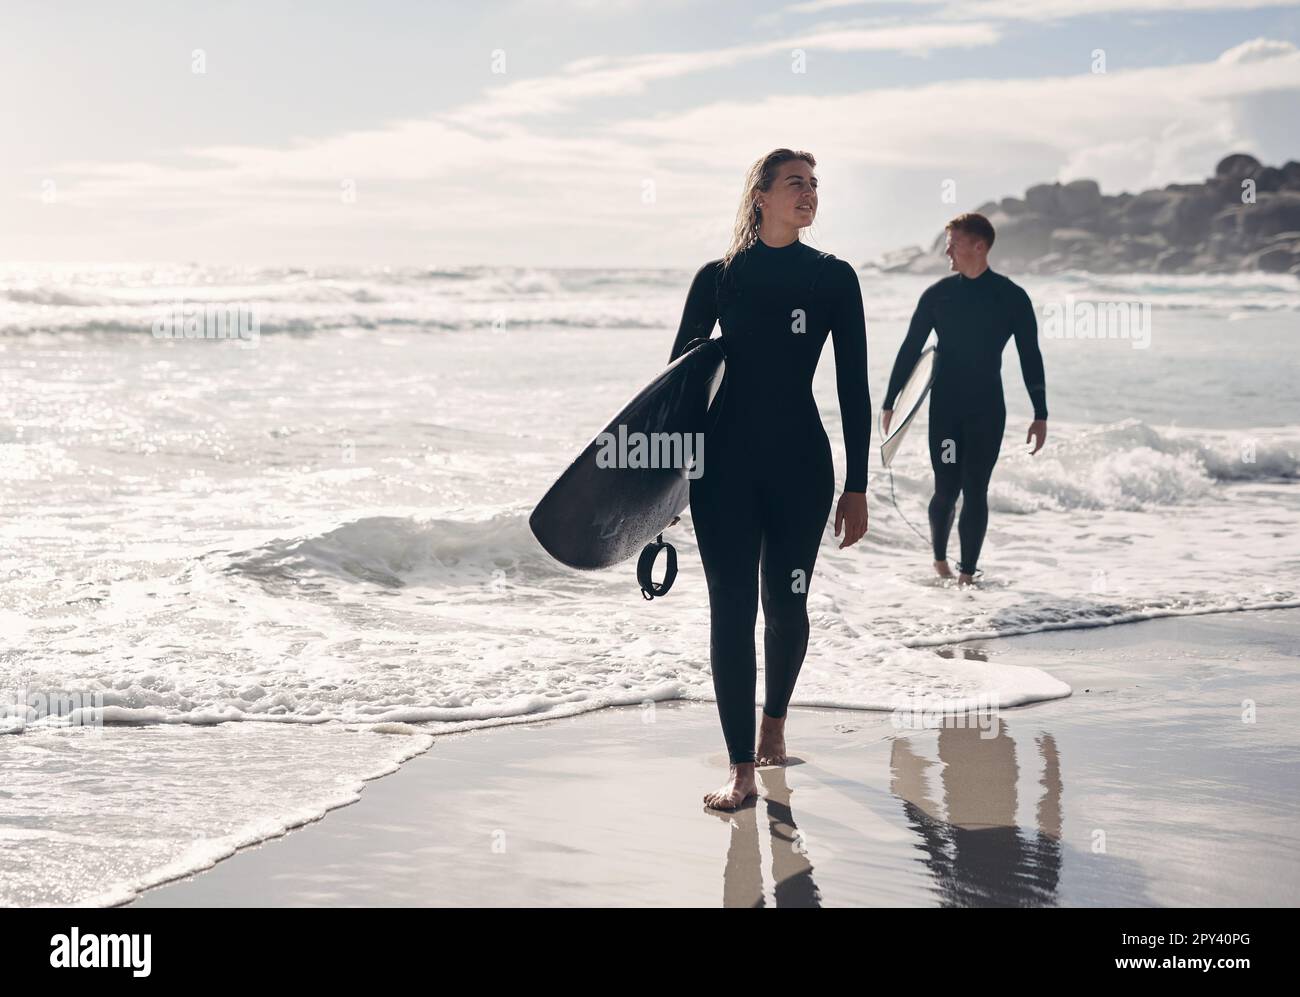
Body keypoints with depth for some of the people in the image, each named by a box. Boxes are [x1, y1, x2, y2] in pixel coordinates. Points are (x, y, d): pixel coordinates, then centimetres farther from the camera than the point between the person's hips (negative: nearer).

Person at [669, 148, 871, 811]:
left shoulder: (833, 278, 3)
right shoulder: (718, 277, 3)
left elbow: (854, 387, 3)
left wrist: (856, 487, -1)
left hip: (800, 464, 1)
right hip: (724, 463, 0)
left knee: (786, 605, 8)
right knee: (732, 608, -5)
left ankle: (774, 726, 35)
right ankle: (741, 770, -2)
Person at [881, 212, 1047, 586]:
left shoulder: (1011, 297, -1)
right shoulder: (937, 294, 3)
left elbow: (1030, 357, 3)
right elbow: (910, 350, 8)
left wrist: (1040, 415, 0)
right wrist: (889, 403, 7)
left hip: (988, 410, -1)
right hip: (944, 408, 1)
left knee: (975, 492, -3)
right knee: (946, 490, 0)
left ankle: (967, 573, 6)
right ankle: (940, 560, 24)